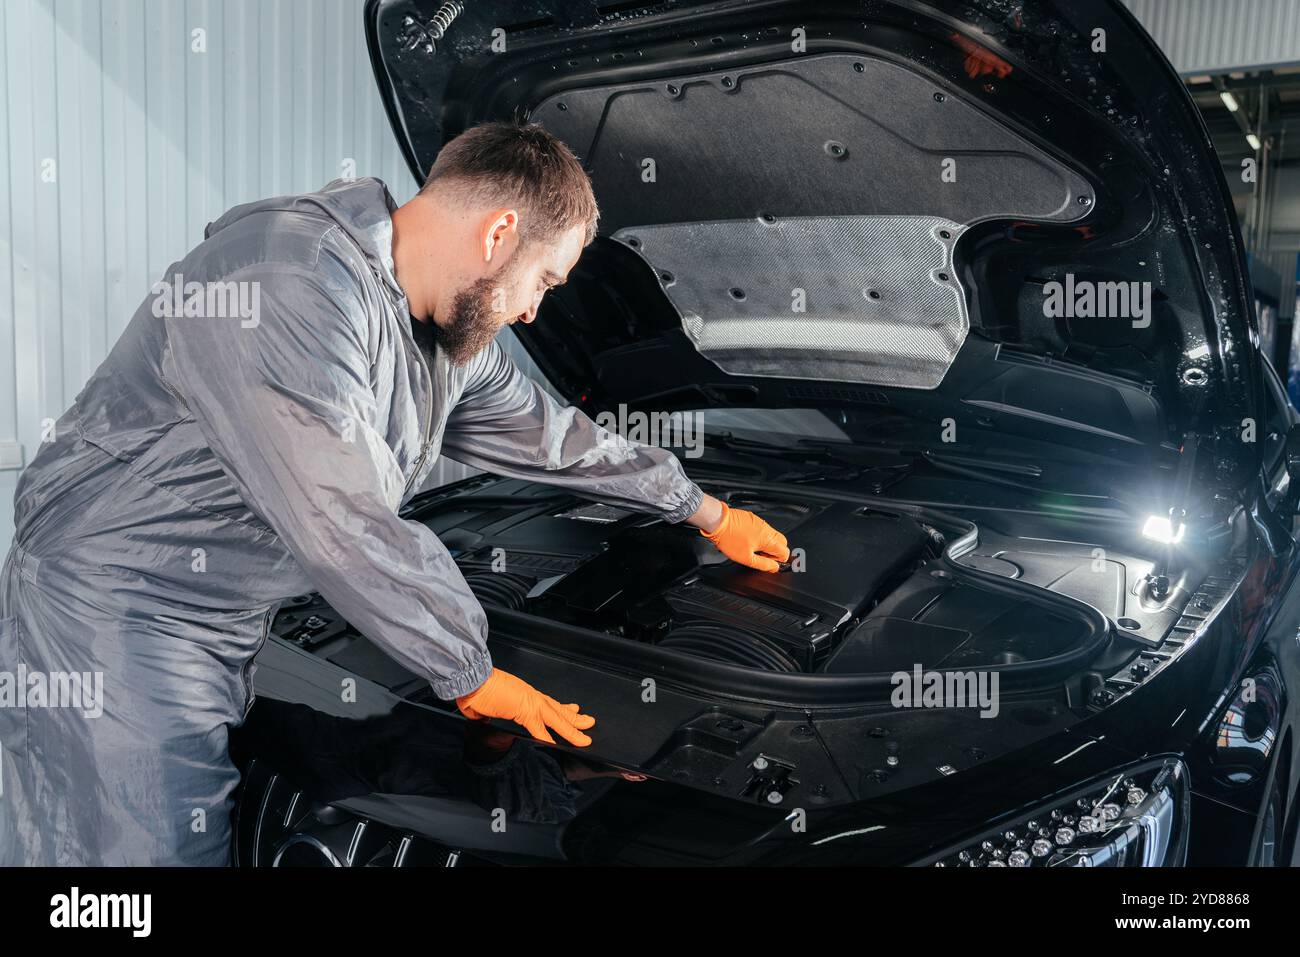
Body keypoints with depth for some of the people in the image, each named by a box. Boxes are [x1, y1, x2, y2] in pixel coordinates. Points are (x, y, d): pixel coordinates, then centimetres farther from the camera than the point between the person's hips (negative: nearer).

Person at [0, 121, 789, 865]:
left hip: (233, 624, 9)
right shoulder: (288, 282, -26)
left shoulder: (453, 333, 5)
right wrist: (471, 675, -17)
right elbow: (344, 529, -29)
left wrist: (706, 511, 27)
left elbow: (552, 437, 18)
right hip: (112, 612, -8)